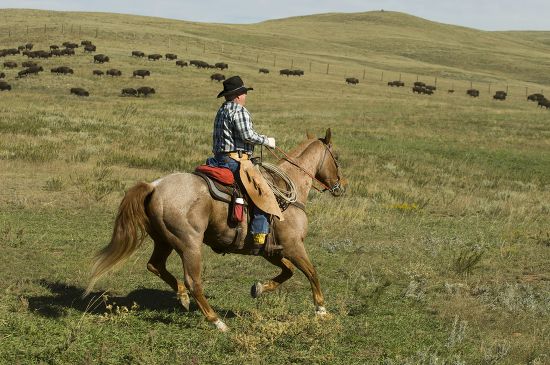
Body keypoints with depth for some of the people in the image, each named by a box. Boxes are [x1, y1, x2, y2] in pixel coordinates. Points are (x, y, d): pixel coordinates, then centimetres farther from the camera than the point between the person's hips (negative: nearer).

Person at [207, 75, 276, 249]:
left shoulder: (222, 110, 20)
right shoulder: (239, 110, -11)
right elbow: (247, 135, -20)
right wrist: (267, 140, -5)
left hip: (219, 158, 11)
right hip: (235, 160, -11)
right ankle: (260, 235, -24)